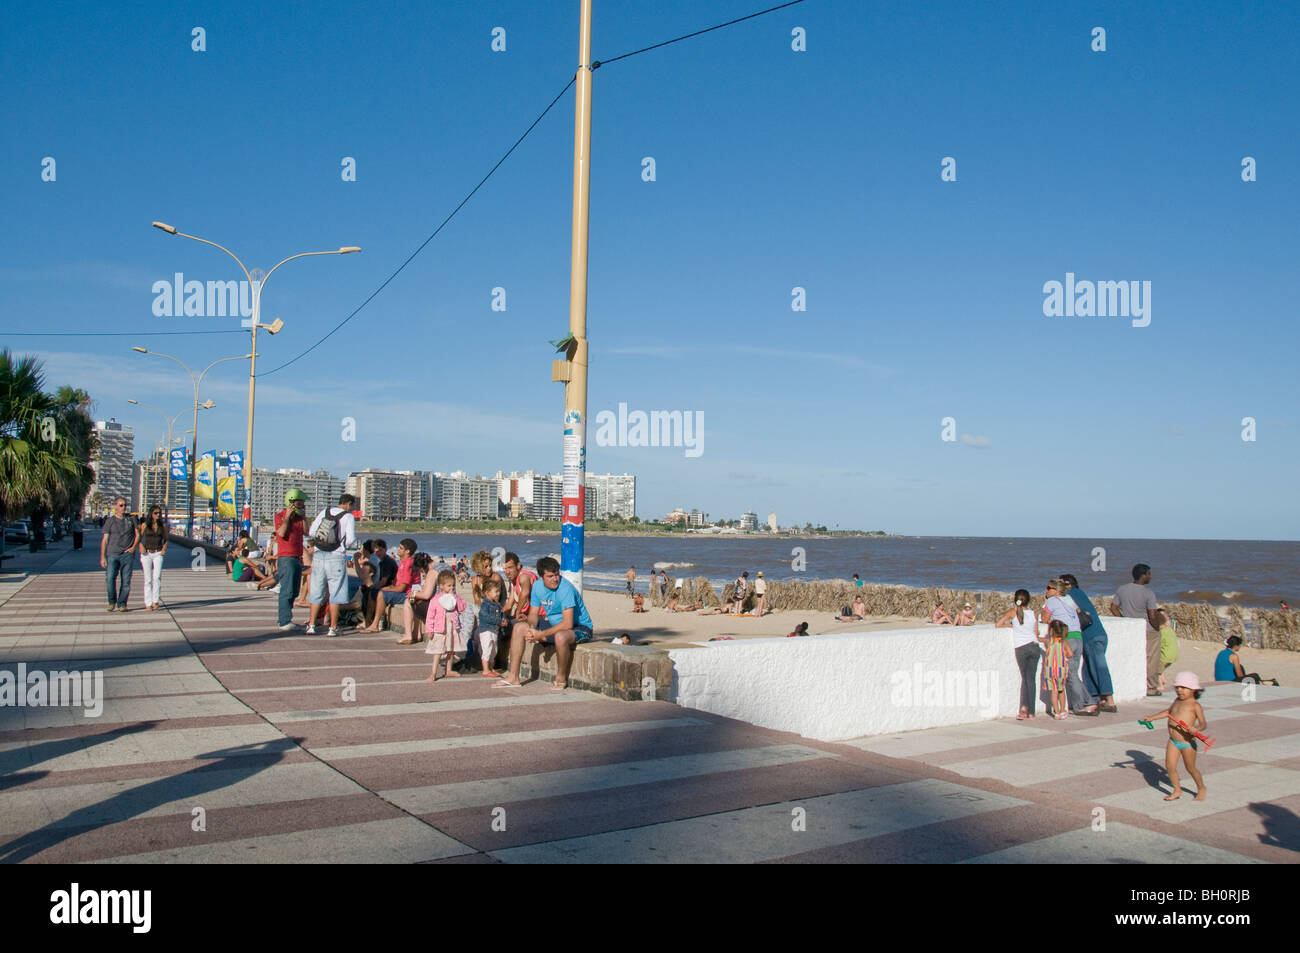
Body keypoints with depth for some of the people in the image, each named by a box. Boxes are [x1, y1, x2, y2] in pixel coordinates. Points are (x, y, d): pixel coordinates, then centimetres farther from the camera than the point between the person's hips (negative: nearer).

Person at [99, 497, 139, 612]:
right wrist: (102, 557, -2)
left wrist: (133, 547, -2)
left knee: (126, 581, -2)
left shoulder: (131, 518, 12)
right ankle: (112, 601, 3)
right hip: (113, 554, -1)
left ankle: (122, 604, 7)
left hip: (127, 555, 1)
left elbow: (138, 534, 15)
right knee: (110, 578, -16)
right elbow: (104, 540, 5)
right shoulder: (110, 521, 7)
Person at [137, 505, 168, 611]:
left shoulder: (163, 525, 6)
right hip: (146, 554, 0)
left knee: (157, 577, -16)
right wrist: (141, 547, -9)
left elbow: (165, 539, 17)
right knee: (148, 579, 0)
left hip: (158, 554, 0)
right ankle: (148, 603, 5)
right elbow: (139, 538, 9)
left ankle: (156, 601, -14)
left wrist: (164, 548, 0)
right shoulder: (145, 525, 2)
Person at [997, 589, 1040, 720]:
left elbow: (997, 625, 0)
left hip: (1020, 648, -1)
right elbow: (1036, 634, 14)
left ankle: (1024, 706, -12)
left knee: (1024, 678, 9)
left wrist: (1010, 625, 14)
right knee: (1031, 678, 7)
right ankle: (1031, 711, 7)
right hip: (1034, 646, 1)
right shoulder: (1034, 614, 7)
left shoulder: (1013, 612, 1)